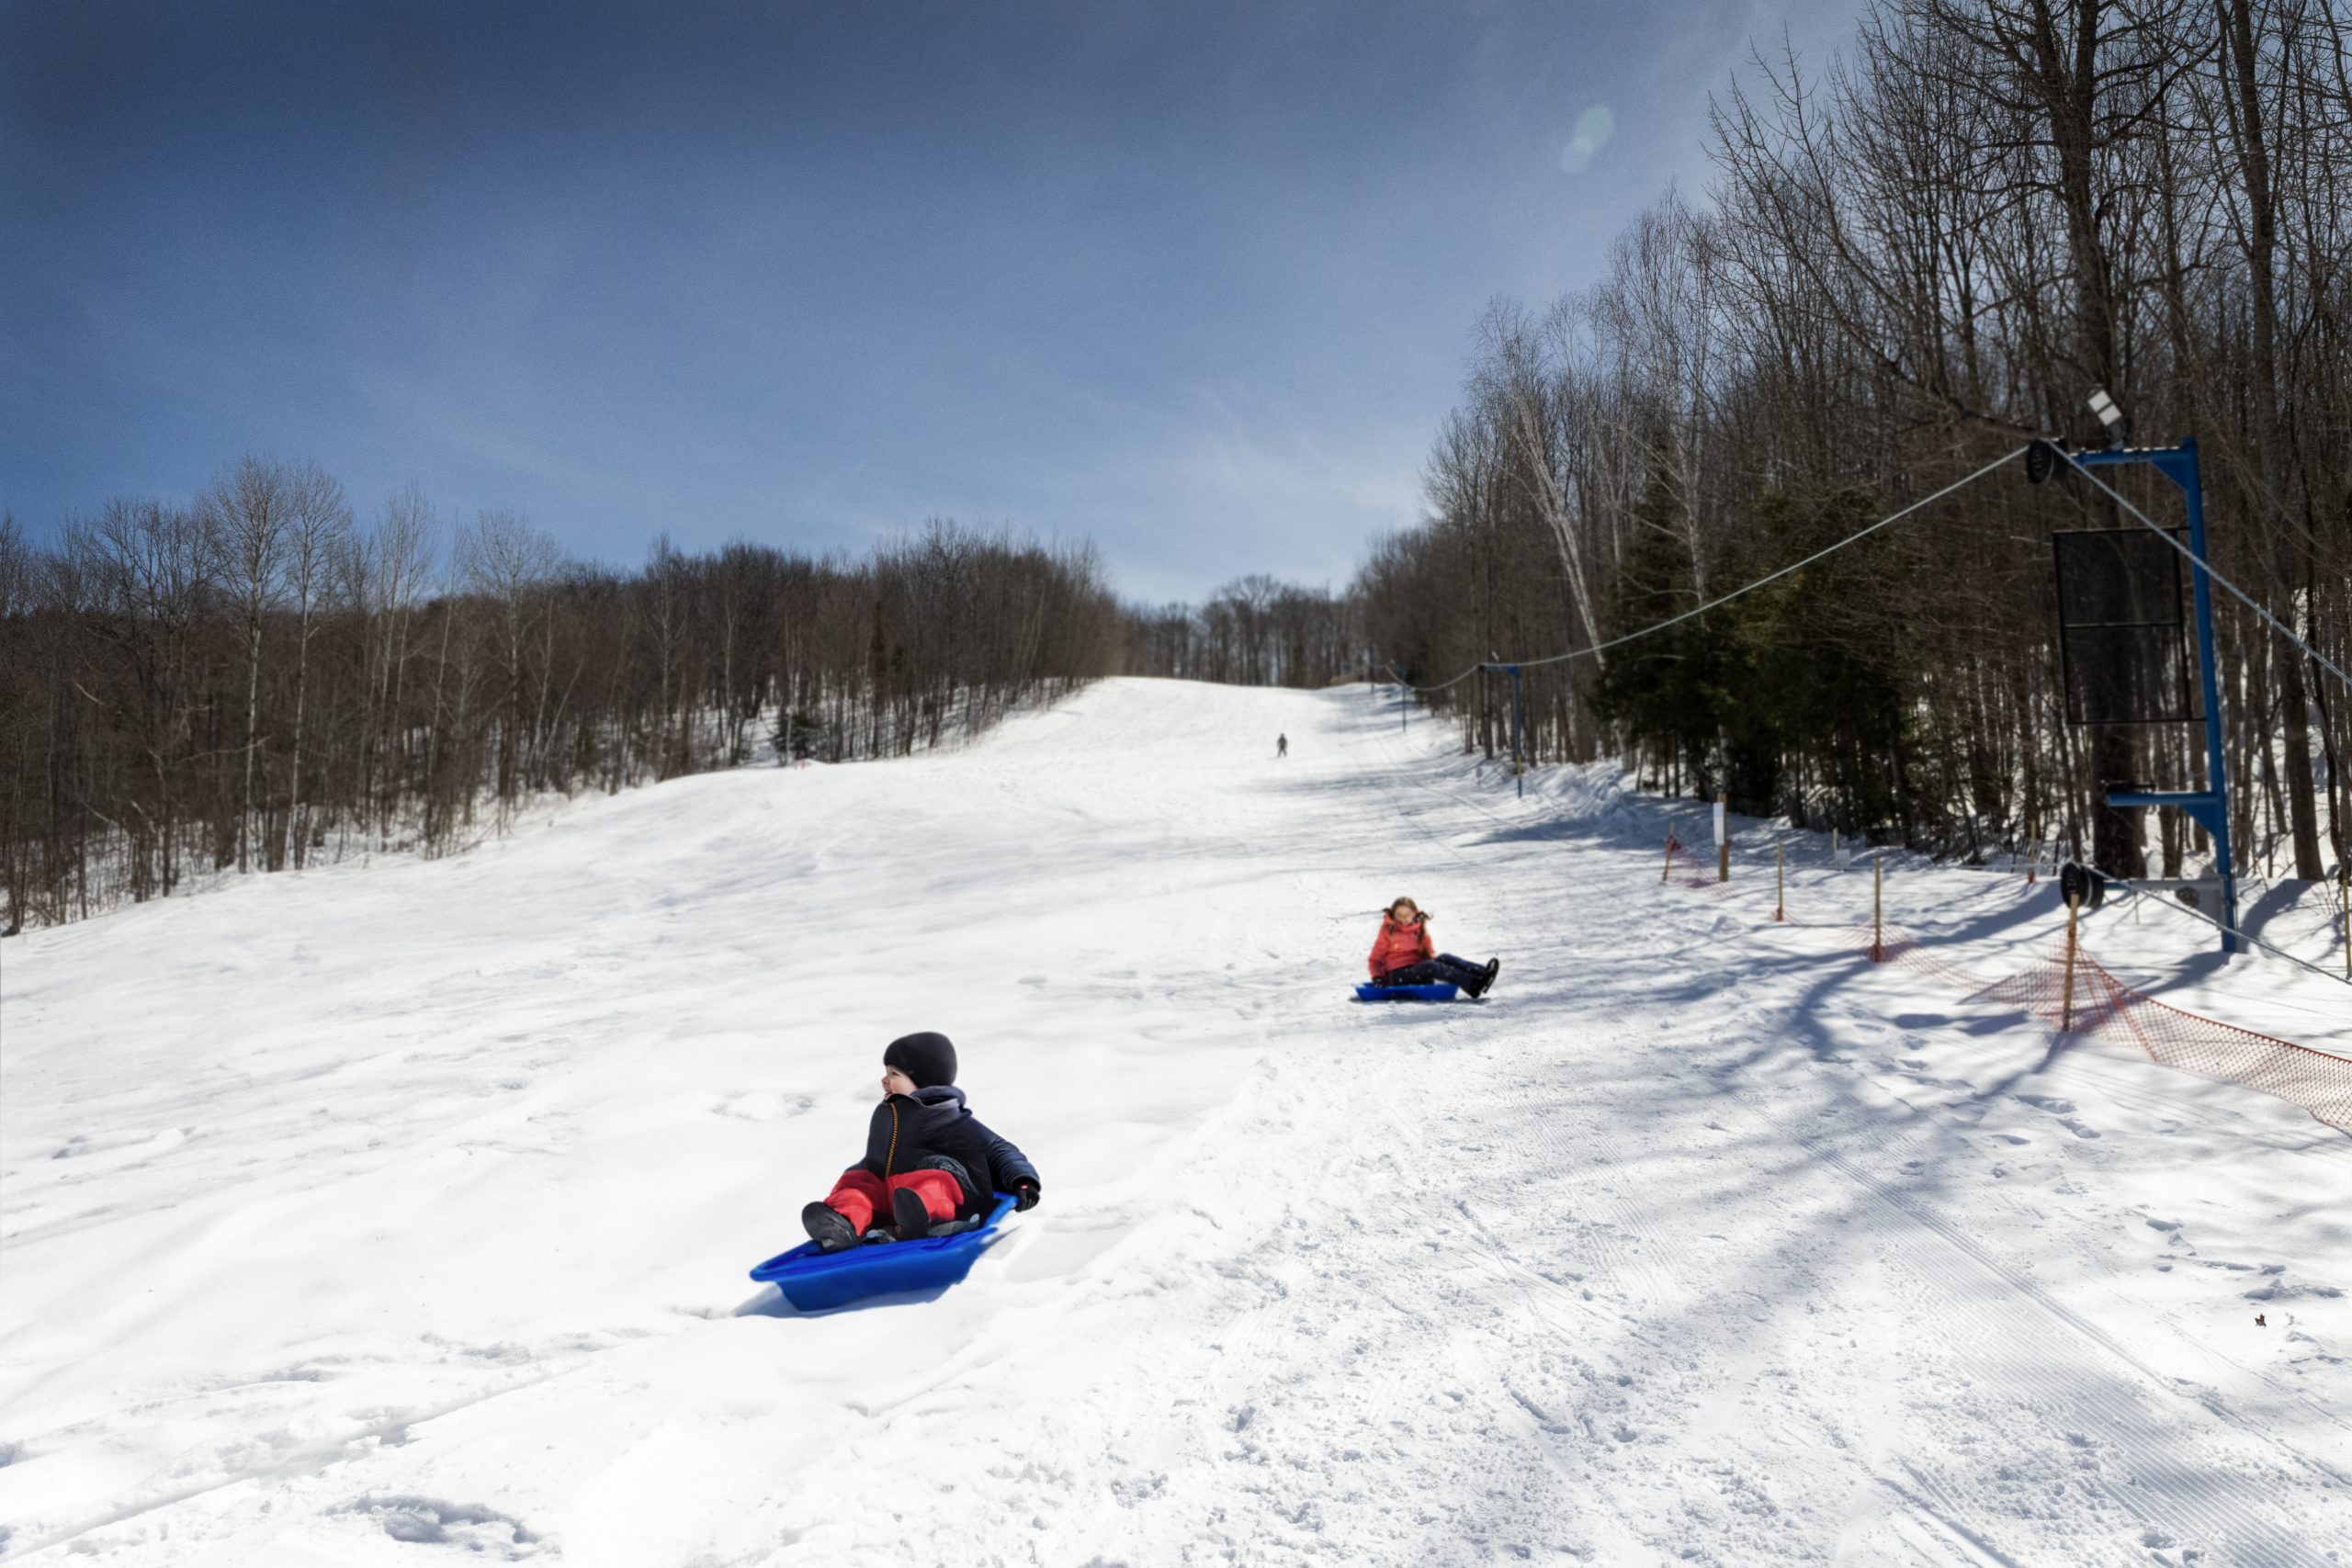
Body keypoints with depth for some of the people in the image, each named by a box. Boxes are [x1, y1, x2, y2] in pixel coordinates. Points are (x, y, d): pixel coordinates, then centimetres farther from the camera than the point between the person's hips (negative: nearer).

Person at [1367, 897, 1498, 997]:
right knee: (1430, 966, -31)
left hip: (1418, 970, 5)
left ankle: (1483, 972, -41)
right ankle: (1473, 985, -49)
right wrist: (1377, 977, -13)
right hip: (1397, 977, -5)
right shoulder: (1388, 931, 2)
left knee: (1444, 957, -21)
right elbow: (1375, 959, 2)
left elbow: (1430, 953, 15)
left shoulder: (1420, 930, 13)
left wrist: (1433, 957, -7)